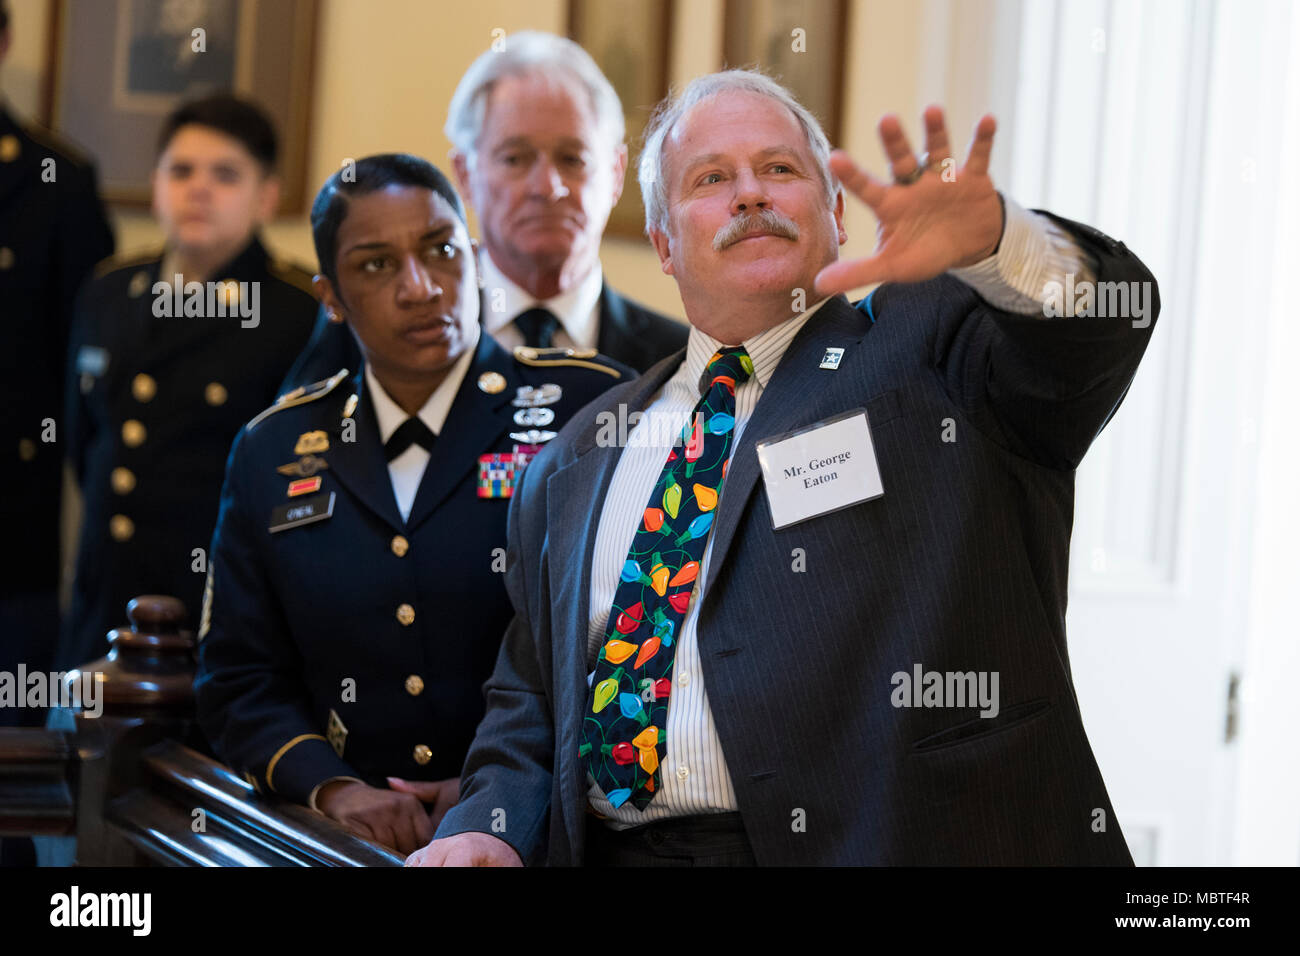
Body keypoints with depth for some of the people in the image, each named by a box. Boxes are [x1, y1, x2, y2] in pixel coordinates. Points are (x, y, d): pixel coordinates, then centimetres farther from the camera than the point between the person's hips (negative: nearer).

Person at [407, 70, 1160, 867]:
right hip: (620, 850, 2)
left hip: (907, 843, -2)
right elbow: (528, 698, 26)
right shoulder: (574, 468, 22)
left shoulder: (929, 347, 9)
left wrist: (992, 240, -31)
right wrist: (488, 828, 6)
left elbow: (1097, 326, -10)